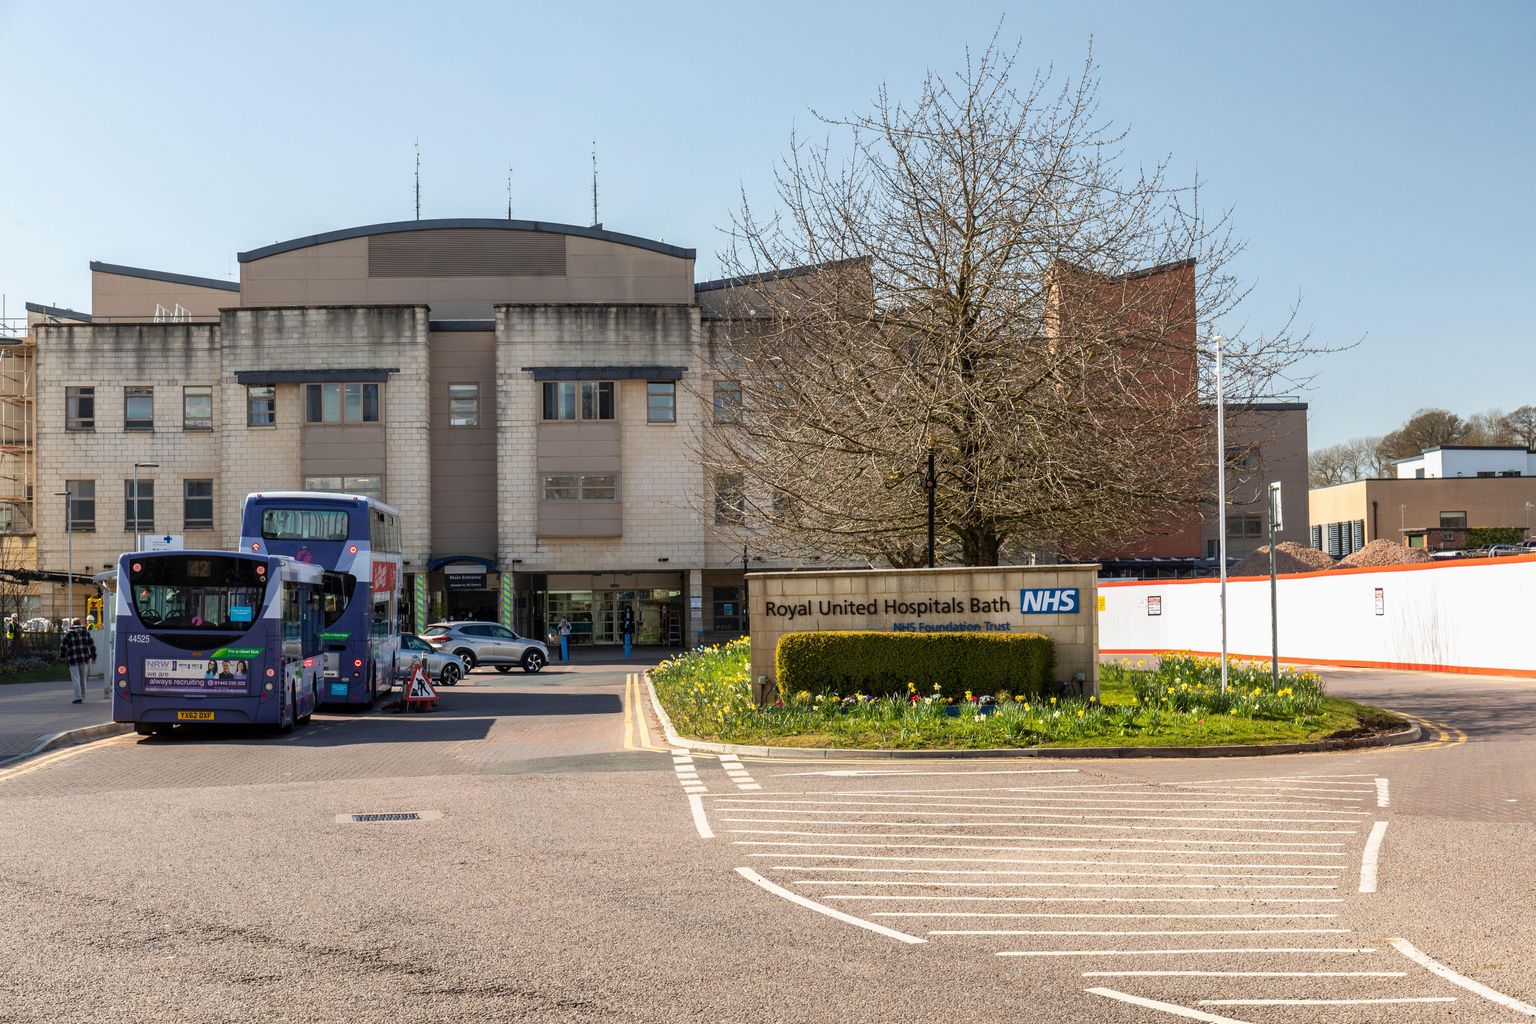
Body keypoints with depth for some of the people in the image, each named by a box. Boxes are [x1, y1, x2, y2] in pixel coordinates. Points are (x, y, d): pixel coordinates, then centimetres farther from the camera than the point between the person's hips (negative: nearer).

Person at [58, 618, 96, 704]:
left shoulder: (69, 633, -3)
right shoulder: (86, 633, 10)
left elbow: (63, 646, -4)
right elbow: (92, 644, 10)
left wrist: (62, 656, 10)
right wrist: (93, 656, 15)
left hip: (73, 659, -4)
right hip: (84, 658, 4)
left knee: (75, 678, -3)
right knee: (82, 677, 17)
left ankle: (78, 697, -9)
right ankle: (83, 695, 24)